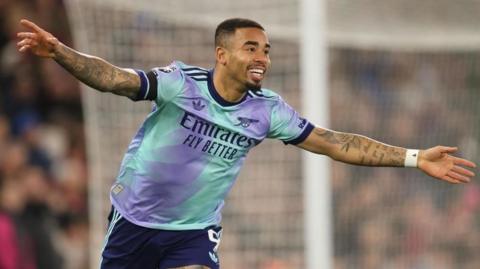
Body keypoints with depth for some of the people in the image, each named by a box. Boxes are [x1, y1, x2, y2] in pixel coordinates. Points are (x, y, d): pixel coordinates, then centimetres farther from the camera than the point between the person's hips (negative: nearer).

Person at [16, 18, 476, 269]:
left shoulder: (267, 111, -6)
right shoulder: (180, 83, -16)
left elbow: (337, 143, -4)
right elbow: (114, 78, -27)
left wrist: (414, 158, -9)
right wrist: (59, 52, -45)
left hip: (194, 232, 2)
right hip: (134, 220, -2)